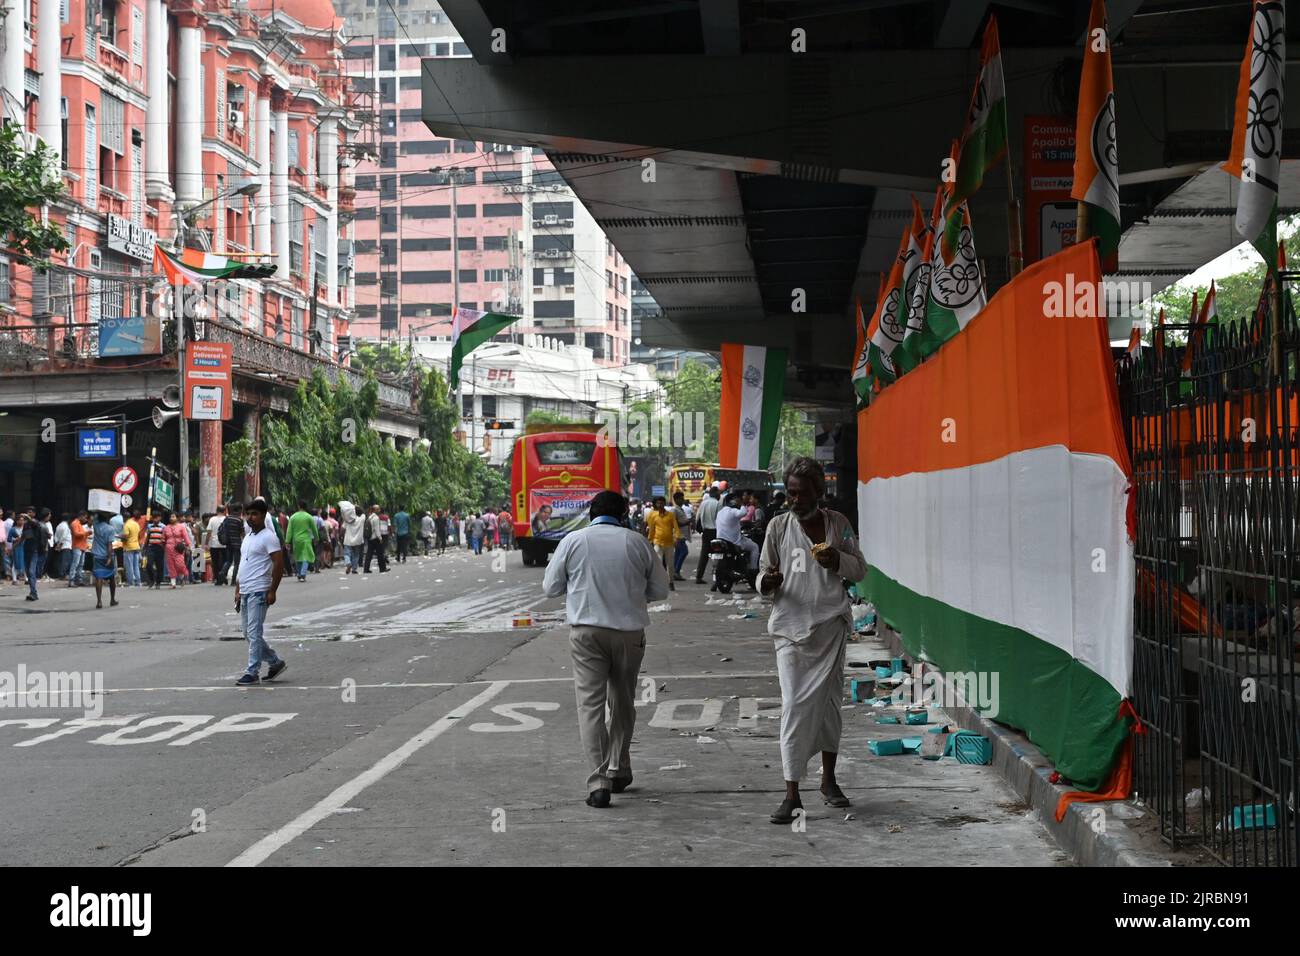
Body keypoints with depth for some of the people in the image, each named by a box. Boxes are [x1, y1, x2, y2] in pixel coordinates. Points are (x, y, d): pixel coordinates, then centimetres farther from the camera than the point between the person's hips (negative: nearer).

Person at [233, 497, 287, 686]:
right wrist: (237, 590, 18)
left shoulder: (268, 537, -10)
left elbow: (279, 564, -15)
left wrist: (272, 591, -18)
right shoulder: (248, 537, 17)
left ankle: (252, 672, -2)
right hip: (245, 592, 9)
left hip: (258, 592, -9)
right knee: (249, 634, 12)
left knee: (254, 633, -7)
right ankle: (275, 662, 23)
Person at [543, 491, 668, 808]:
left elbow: (551, 587, 6)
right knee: (623, 704, 17)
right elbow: (660, 589, 7)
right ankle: (619, 771, 27)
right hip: (629, 631, 1)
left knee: (590, 704, -2)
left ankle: (599, 782, -11)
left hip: (586, 631, -1)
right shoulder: (637, 542, 0)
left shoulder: (573, 541, -1)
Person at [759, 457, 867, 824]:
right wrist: (767, 583, -17)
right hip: (791, 627, -2)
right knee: (794, 705, -8)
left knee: (829, 701, 9)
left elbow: (860, 569, 14)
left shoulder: (837, 523, 8)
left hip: (831, 625, 2)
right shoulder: (778, 527, 4)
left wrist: (838, 560, -8)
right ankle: (791, 793, -8)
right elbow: (765, 579, 7)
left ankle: (829, 780, 25)